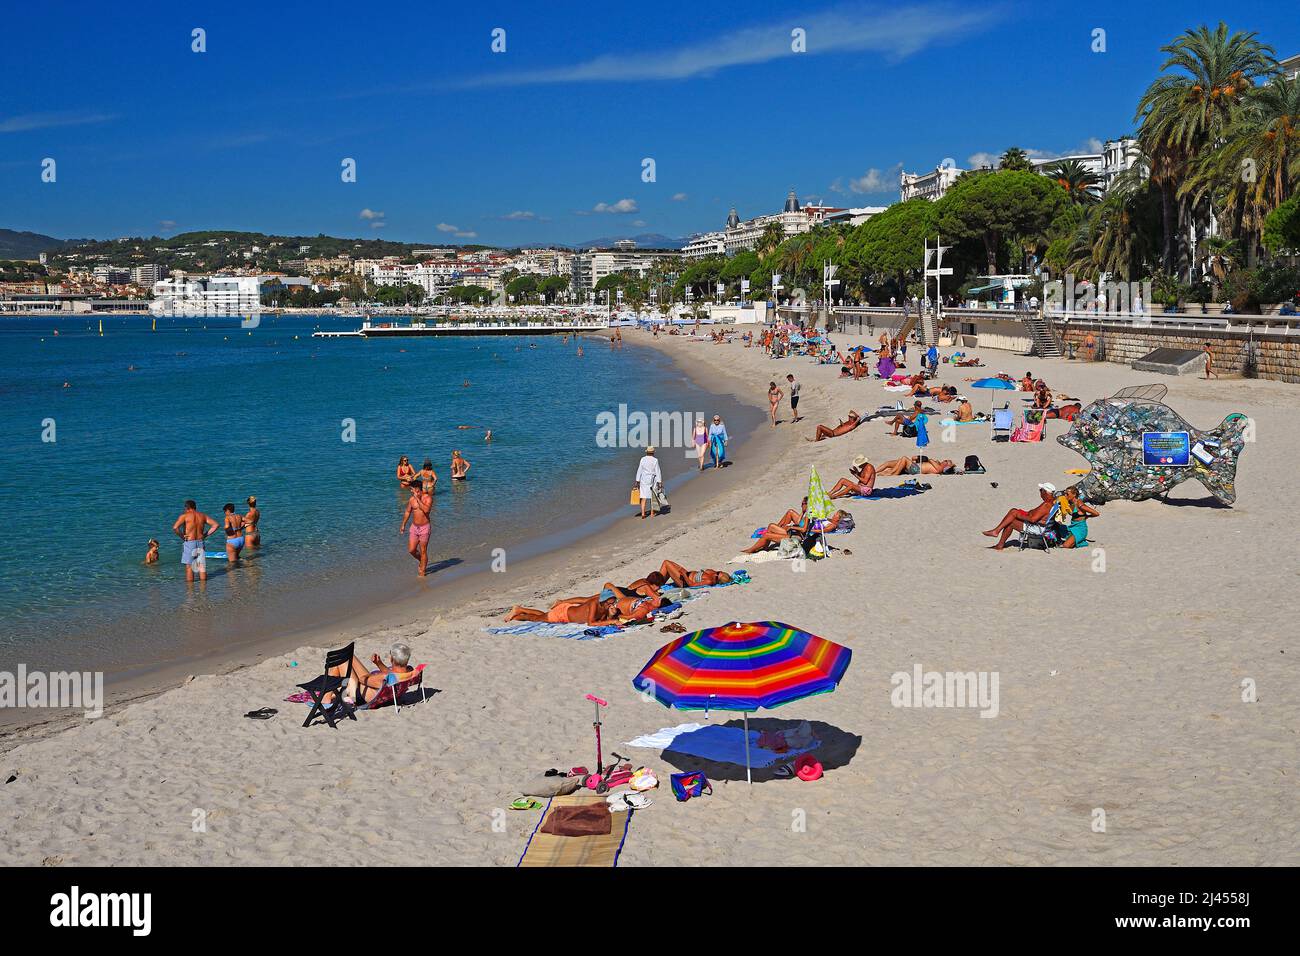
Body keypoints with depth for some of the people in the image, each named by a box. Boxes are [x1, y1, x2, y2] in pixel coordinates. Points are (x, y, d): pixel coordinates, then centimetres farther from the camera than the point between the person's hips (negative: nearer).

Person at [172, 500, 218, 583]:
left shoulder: (185, 516, -6)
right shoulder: (202, 515, 8)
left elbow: (175, 528, -19)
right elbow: (215, 525, 9)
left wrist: (182, 536, -6)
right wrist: (205, 535, 8)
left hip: (189, 543, -4)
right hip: (200, 542, 4)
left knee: (189, 566, 3)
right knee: (202, 566, 8)